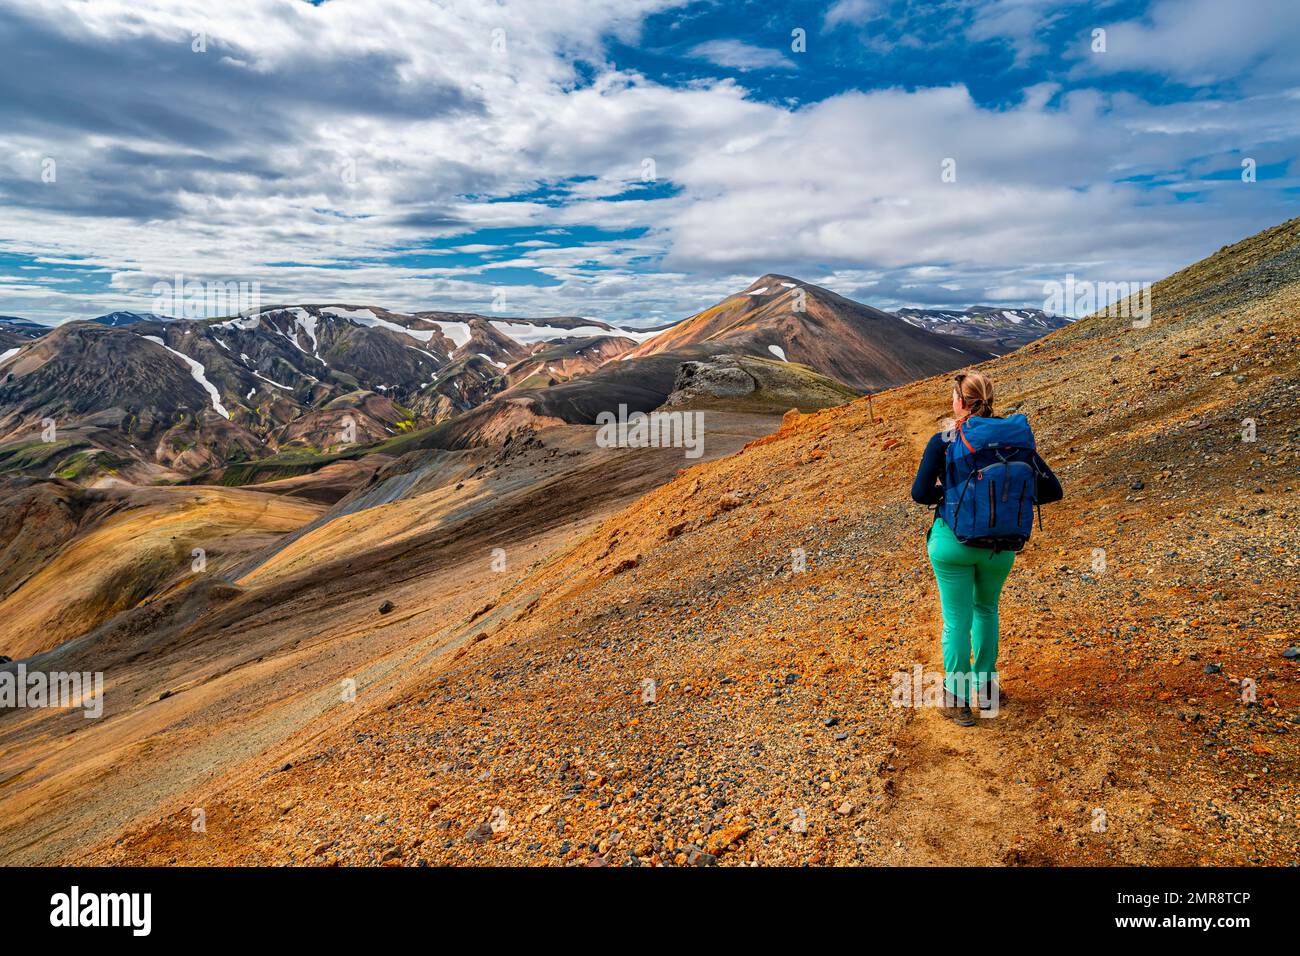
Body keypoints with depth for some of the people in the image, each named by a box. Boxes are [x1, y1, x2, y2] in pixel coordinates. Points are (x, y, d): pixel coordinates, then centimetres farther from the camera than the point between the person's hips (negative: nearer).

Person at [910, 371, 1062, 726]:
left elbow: (920, 494, -13)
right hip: (1000, 544, 3)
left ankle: (958, 701, 18)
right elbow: (1052, 490, -3)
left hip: (953, 541, -3)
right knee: (986, 609, 26)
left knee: (957, 621, 9)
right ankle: (986, 686, 37)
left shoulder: (942, 442, -12)